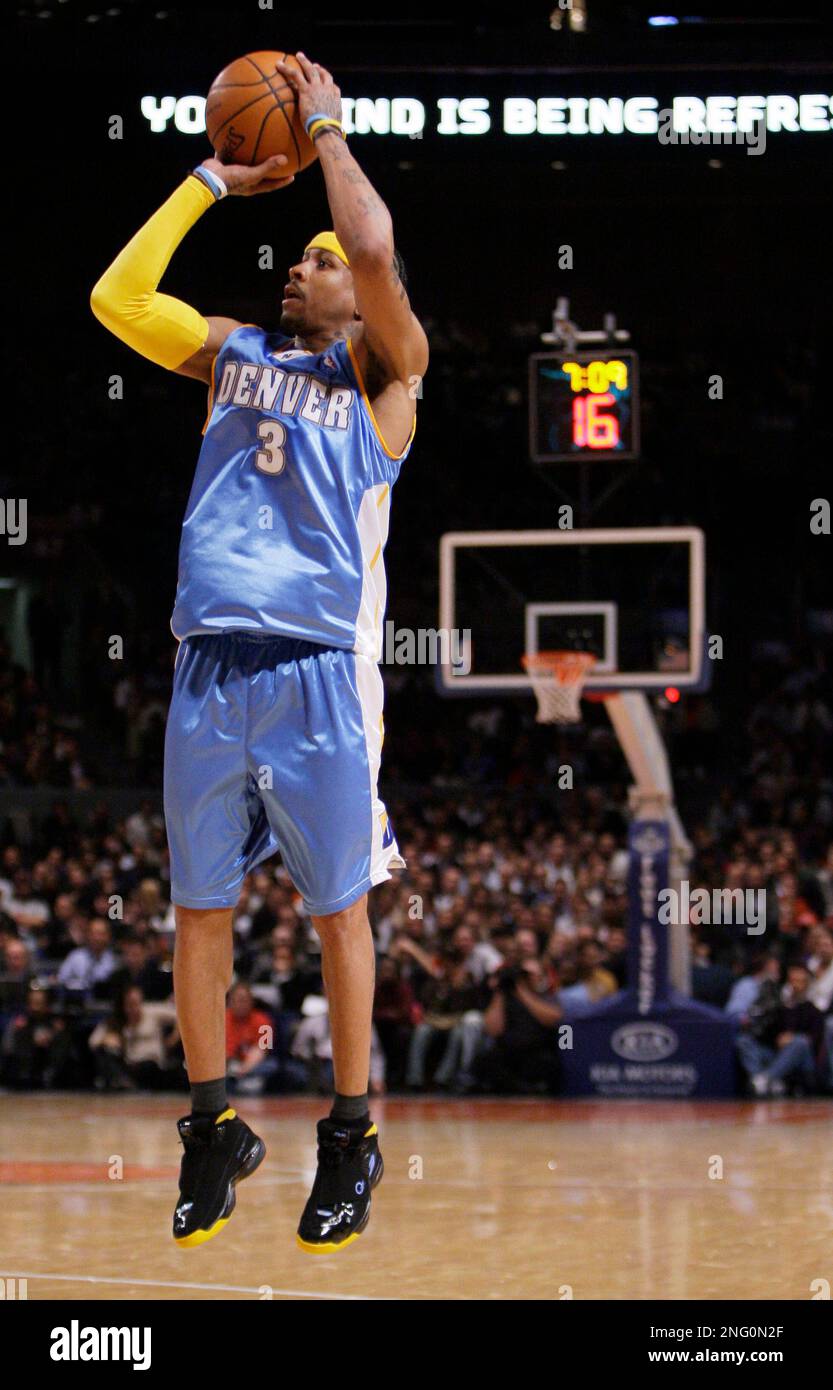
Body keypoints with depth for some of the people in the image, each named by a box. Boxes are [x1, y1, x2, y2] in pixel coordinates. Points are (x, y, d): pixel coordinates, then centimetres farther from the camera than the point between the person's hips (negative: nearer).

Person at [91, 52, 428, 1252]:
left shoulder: (381, 375, 5)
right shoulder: (235, 354, 19)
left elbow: (378, 258, -13)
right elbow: (118, 298, 10)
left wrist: (326, 129, 1)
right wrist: (212, 183, 13)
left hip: (319, 671, -4)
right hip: (209, 667, 4)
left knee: (339, 911, 2)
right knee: (200, 910, 7)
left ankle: (351, 1139, 10)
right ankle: (213, 1129, 18)